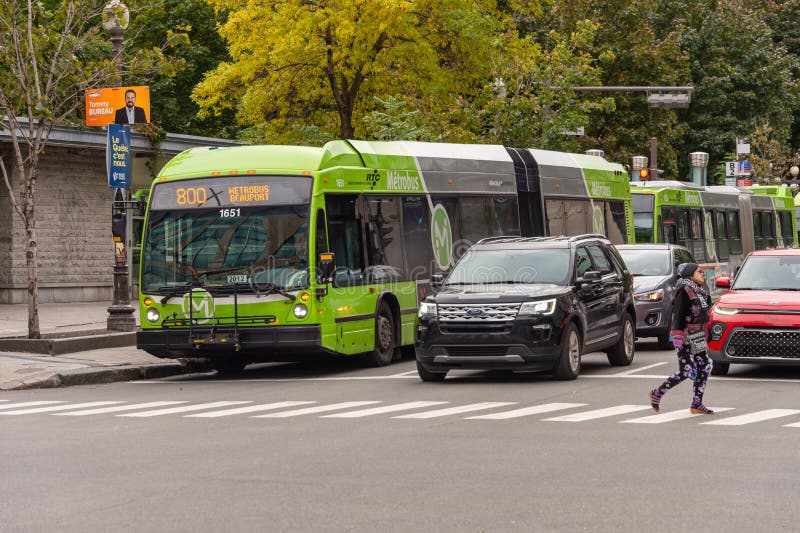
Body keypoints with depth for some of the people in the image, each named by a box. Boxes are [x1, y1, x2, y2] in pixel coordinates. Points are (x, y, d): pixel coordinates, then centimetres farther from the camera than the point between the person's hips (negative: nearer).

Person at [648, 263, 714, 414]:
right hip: (686, 337, -9)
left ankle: (697, 404, 8)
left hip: (697, 336, 9)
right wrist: (677, 336, -23)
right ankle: (657, 393, 6)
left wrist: (704, 335, 23)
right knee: (685, 371, -10)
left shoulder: (700, 291, 15)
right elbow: (679, 314, -18)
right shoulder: (684, 290, -12)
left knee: (705, 367, 3)